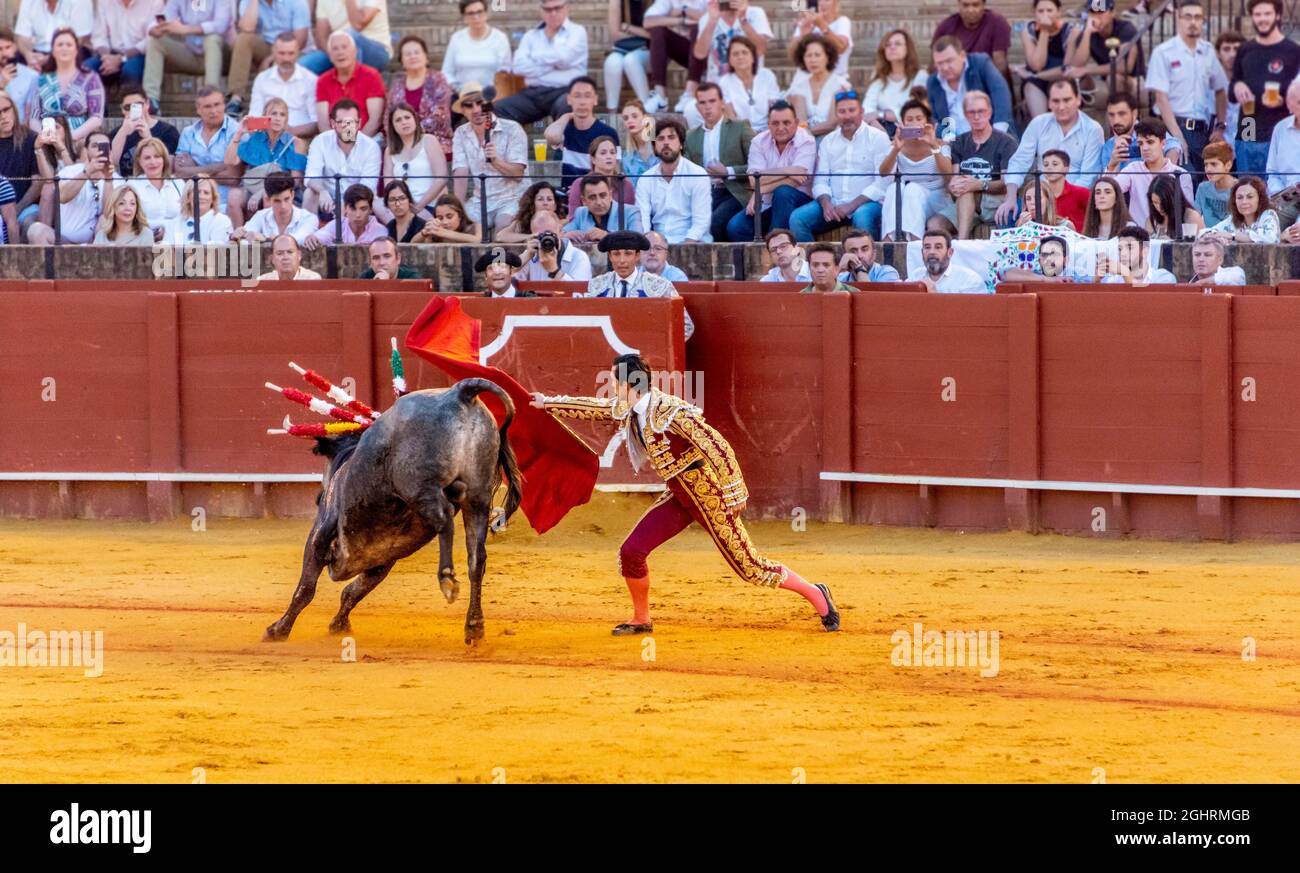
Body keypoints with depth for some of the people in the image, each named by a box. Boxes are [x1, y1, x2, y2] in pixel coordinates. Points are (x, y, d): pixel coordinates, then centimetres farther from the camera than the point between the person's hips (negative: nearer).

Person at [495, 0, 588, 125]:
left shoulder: (577, 32, 9)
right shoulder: (531, 36, 19)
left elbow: (564, 57, -10)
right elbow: (519, 66, 2)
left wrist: (535, 56, 4)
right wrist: (552, 65, -5)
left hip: (564, 91, -4)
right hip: (533, 93, 4)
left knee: (565, 106, -40)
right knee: (498, 110, -20)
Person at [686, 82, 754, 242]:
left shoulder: (740, 128, 6)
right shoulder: (692, 137, 19)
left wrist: (727, 172, -8)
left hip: (734, 194, -3)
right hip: (704, 195, 3)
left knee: (714, 221, -32)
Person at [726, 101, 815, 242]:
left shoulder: (806, 141, -10)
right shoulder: (759, 142, 1)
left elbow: (794, 181, -22)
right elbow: (755, 180, -13)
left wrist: (760, 192, -23)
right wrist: (786, 171, -25)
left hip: (799, 201, -3)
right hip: (766, 206, 3)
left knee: (782, 192, -36)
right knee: (735, 227, -20)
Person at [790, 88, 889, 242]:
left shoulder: (877, 137, 1)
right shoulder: (828, 141, 16)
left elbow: (883, 182, -8)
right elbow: (820, 180, 12)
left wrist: (852, 205, -17)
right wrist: (826, 203, -11)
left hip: (866, 202, -4)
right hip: (833, 203, 4)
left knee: (862, 218, -39)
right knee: (797, 218, -20)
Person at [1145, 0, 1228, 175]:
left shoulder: (1208, 52, 12)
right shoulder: (1164, 52, -3)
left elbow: (1220, 91, 20)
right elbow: (1161, 97, -8)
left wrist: (1220, 127, 9)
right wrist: (1176, 135, -16)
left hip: (1204, 130, 5)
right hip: (1178, 127, -5)